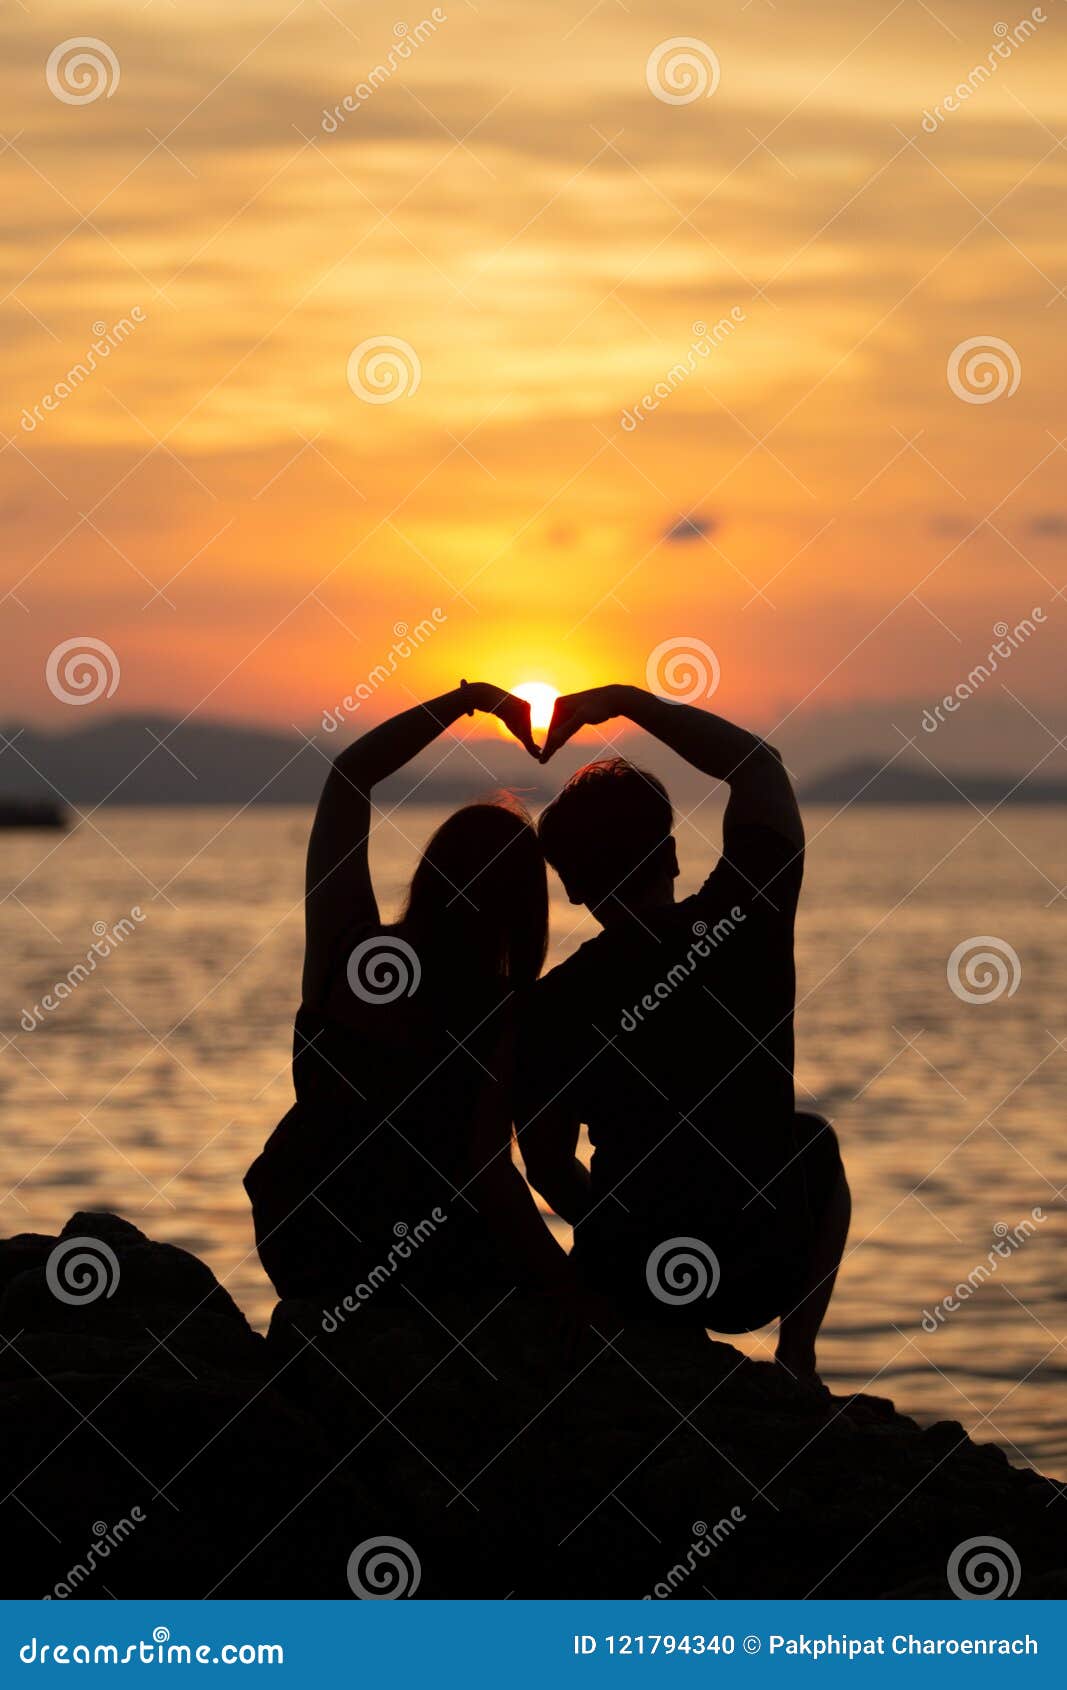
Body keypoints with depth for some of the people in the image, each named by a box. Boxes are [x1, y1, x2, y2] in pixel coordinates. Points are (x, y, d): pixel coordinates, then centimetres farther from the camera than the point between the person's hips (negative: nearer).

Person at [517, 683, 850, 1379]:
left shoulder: (555, 1004, -9)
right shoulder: (745, 926, -12)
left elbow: (547, 1164, 3)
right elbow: (759, 764, 4)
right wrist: (628, 701, 3)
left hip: (625, 1278, 1)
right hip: (765, 1277, 0)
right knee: (814, 1144, 33)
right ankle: (797, 1357, 26)